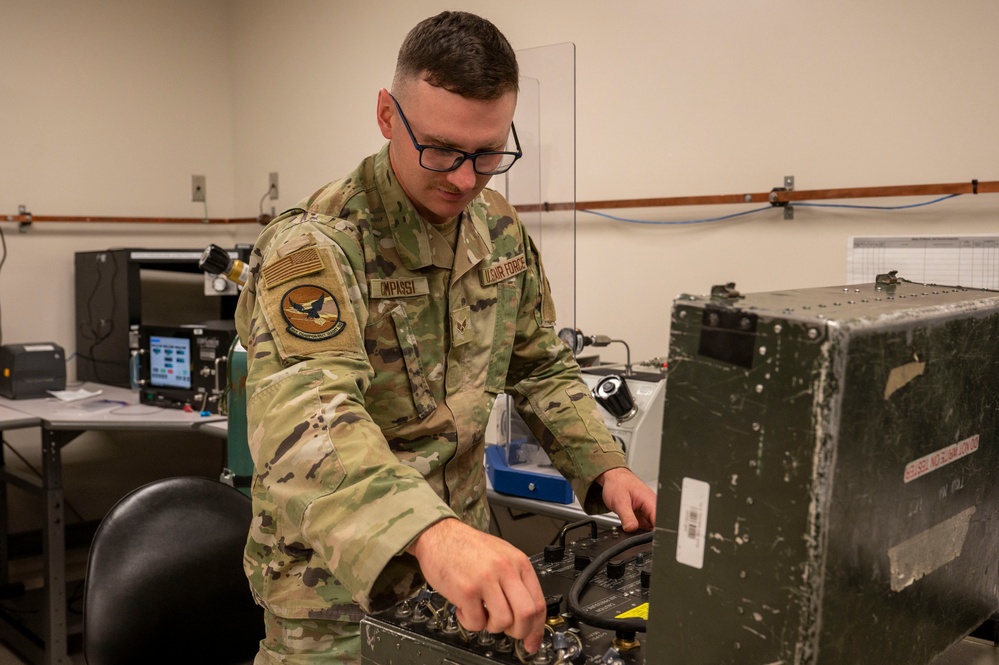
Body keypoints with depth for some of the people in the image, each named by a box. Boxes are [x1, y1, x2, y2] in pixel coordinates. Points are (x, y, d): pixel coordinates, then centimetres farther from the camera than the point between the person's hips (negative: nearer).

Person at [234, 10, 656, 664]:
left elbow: (541, 365, 9)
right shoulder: (314, 247, -23)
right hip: (337, 592, -6)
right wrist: (428, 530, -55)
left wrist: (604, 467, -7)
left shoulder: (500, 229, -1)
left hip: (467, 564, 6)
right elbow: (302, 416, -39)